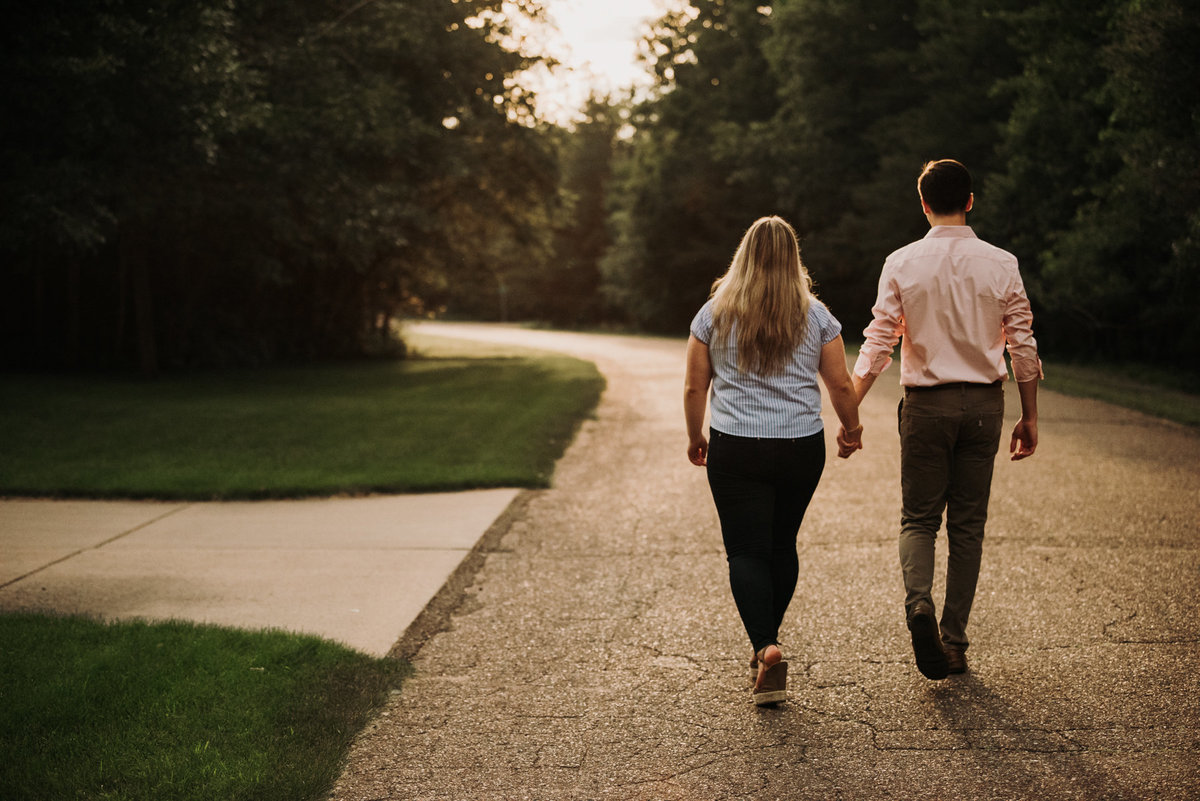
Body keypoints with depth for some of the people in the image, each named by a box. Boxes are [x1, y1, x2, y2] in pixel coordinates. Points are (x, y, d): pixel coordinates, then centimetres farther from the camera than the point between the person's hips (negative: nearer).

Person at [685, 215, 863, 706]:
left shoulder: (714, 314, -1)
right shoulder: (815, 315, 0)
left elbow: (694, 388, 1)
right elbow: (841, 384, 3)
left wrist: (695, 438, 16)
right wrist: (851, 430, 20)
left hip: (735, 449, -2)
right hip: (801, 446, 2)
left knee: (746, 551, 0)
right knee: (782, 545, 17)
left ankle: (765, 648, -20)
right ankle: (767, 641, 29)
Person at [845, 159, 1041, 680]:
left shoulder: (902, 264, -4)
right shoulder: (1001, 265, -1)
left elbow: (878, 343, -6)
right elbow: (1023, 347, 1)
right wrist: (1029, 418, 9)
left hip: (927, 402, -1)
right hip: (984, 403, 1)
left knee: (919, 516, 9)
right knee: (967, 524, 9)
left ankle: (919, 600, -19)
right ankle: (954, 642, 12)